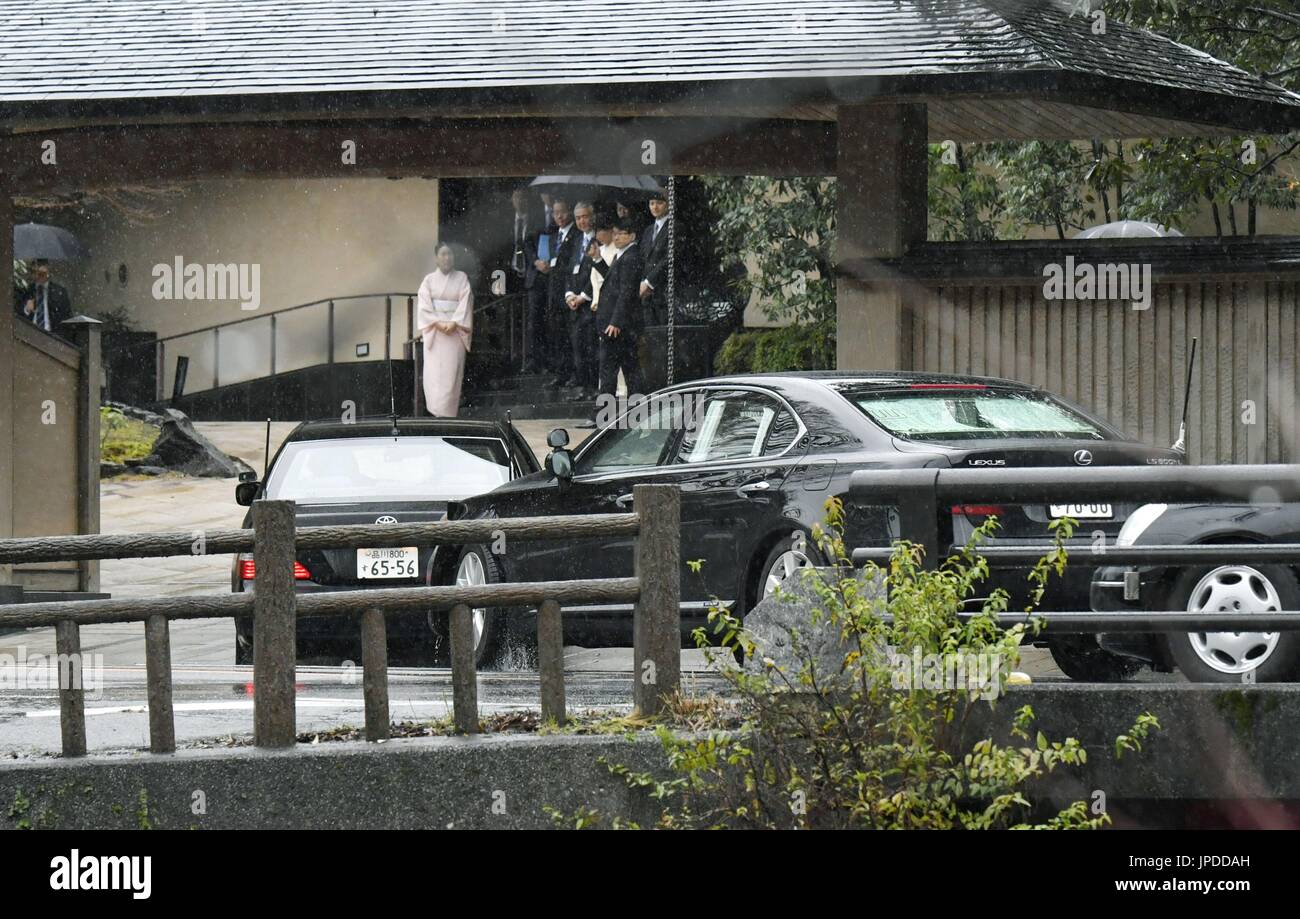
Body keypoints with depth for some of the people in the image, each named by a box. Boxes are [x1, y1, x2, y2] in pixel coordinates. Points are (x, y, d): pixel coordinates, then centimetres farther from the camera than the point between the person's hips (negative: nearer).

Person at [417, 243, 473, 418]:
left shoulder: (462, 278, 6)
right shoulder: (429, 280, 7)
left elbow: (465, 304, -2)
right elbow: (424, 306, -1)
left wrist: (454, 323, -16)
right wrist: (438, 323, -15)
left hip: (455, 332, -1)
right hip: (434, 332, 1)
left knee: (451, 374, -6)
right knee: (434, 372, -6)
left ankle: (446, 414, -7)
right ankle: (436, 409, -3)